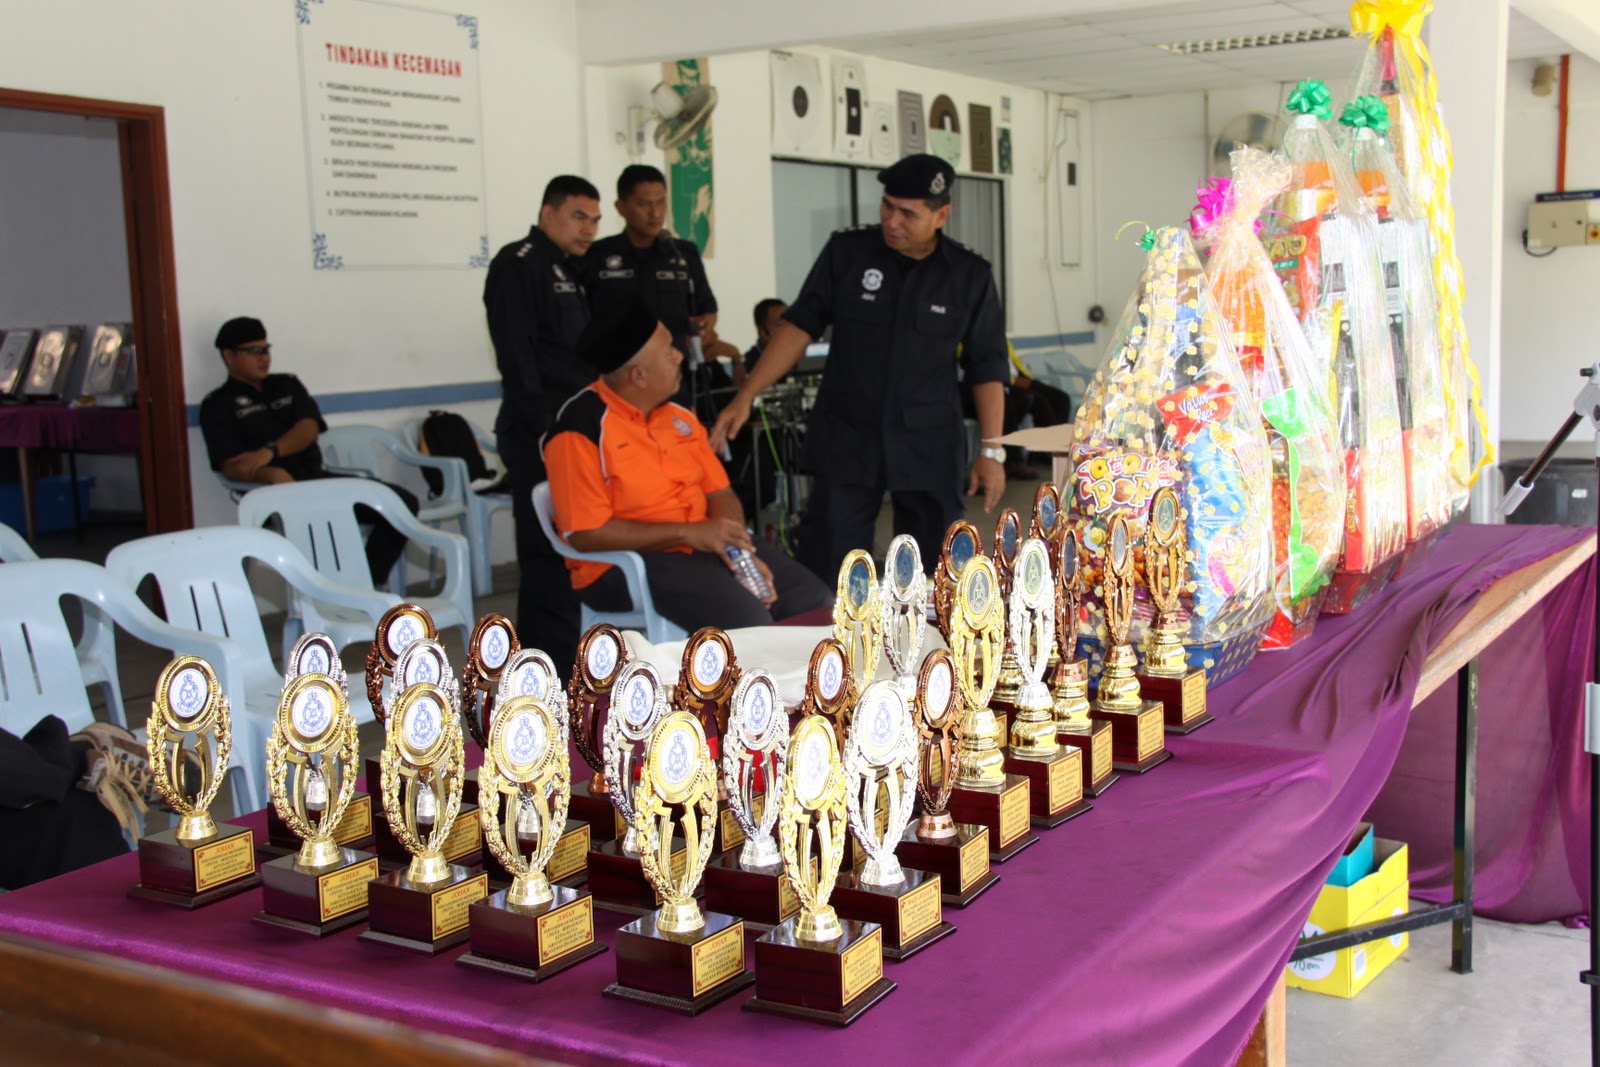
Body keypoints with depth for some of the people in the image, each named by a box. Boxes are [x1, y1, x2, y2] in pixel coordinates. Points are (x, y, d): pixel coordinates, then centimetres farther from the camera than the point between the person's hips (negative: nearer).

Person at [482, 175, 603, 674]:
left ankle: (555, 664, 20)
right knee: (549, 553, -7)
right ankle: (554, 669, -3)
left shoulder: (569, 270, 20)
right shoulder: (518, 264, -8)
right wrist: (543, 427, -20)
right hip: (541, 437, -9)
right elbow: (515, 354, -17)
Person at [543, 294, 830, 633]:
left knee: (817, 604, -5)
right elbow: (586, 534, -16)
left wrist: (743, 552, -9)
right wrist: (688, 533, -17)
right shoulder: (581, 428, -13)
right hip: (624, 566, -7)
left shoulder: (678, 416, 9)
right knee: (745, 618, -29)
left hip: (706, 547, 7)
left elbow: (720, 494, 12)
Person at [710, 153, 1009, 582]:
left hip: (930, 450, 1)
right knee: (823, 576, -2)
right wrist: (745, 397, -5)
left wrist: (991, 450, -2)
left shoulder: (970, 276, 0)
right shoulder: (846, 252, 0)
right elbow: (800, 325, 2)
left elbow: (987, 367, 4)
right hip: (846, 442, 0)